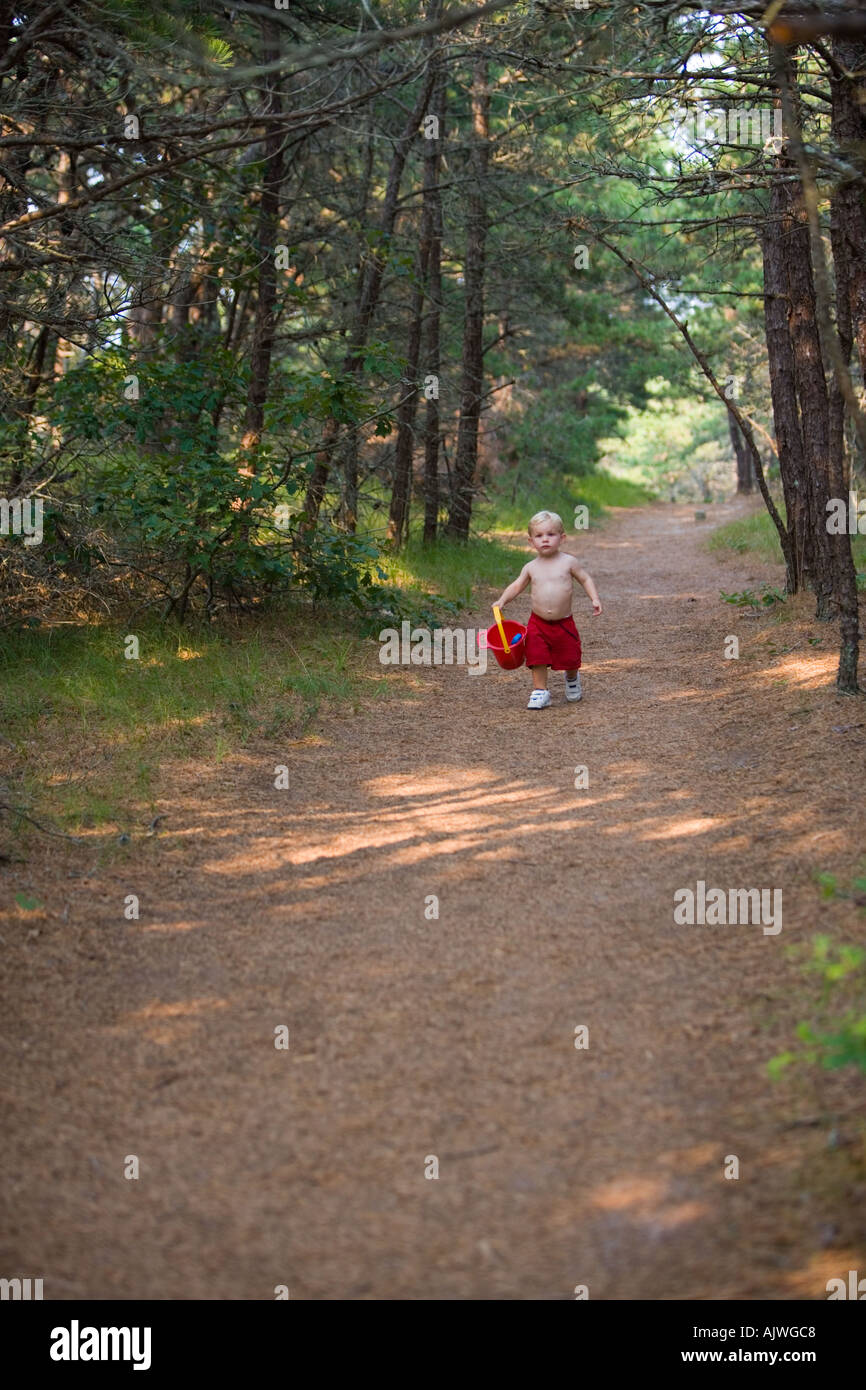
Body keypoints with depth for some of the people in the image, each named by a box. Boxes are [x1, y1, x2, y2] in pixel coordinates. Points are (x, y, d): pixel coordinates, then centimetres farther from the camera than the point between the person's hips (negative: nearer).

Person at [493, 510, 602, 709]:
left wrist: (594, 599, -7)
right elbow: (517, 586, 10)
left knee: (570, 660, 10)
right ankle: (540, 691, 8)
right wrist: (503, 600, -6)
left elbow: (585, 578, 4)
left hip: (564, 623, -1)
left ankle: (572, 679, 42)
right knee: (537, 659, -5)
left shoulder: (568, 562, -5)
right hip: (538, 623, 1)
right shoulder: (531, 567, 1)